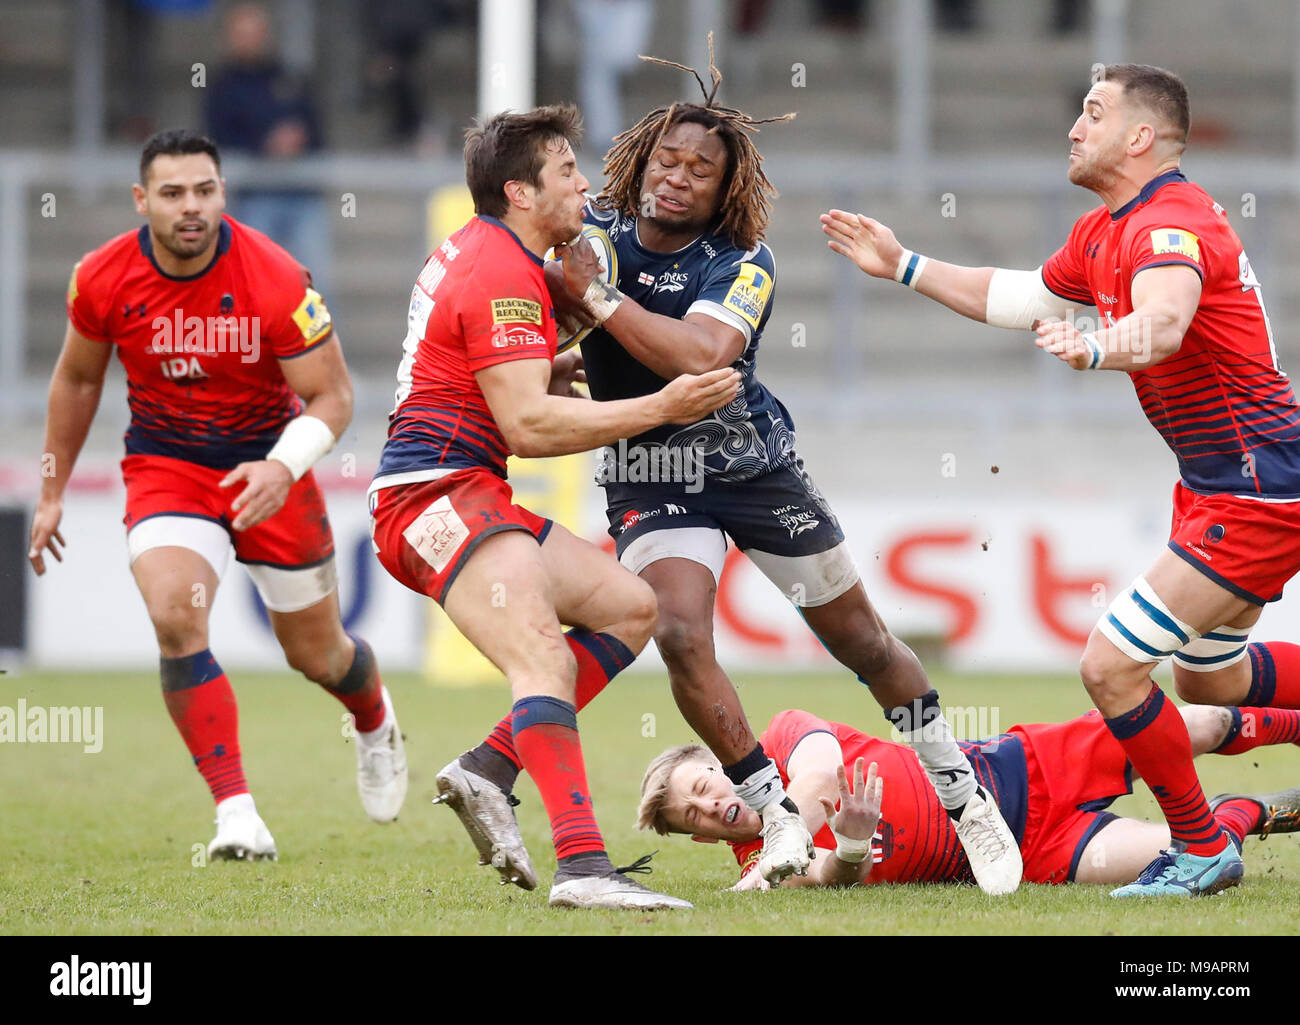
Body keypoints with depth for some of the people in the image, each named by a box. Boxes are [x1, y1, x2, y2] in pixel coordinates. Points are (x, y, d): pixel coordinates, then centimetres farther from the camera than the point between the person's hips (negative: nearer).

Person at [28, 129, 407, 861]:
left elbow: (332, 396, -16)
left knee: (317, 653, 12)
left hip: (267, 463, -1)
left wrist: (284, 467, -35)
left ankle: (377, 725, 50)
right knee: (175, 615, -26)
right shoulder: (104, 279, -13)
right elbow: (77, 379, 7)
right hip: (165, 464, 1)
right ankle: (236, 814, -22)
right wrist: (53, 491, 12)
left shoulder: (276, 279, -23)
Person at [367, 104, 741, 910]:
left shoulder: (476, 250, 20)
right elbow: (528, 425, -21)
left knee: (631, 606, 11)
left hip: (472, 498, 11)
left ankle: (486, 769, 2)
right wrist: (658, 409, -19)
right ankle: (582, 864, -40)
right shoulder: (503, 275, -14)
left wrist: (559, 369, 22)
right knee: (544, 659, -26)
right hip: (438, 493, -11)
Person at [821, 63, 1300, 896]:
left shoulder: (1171, 225, -22)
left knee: (1112, 665, -13)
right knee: (1209, 679, 24)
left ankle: (1201, 848, 2)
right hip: (1216, 481, 11)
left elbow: (1163, 322, -44)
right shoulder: (1106, 231, 11)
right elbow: (1023, 299, 27)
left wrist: (1095, 348, -63)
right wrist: (905, 266, 25)